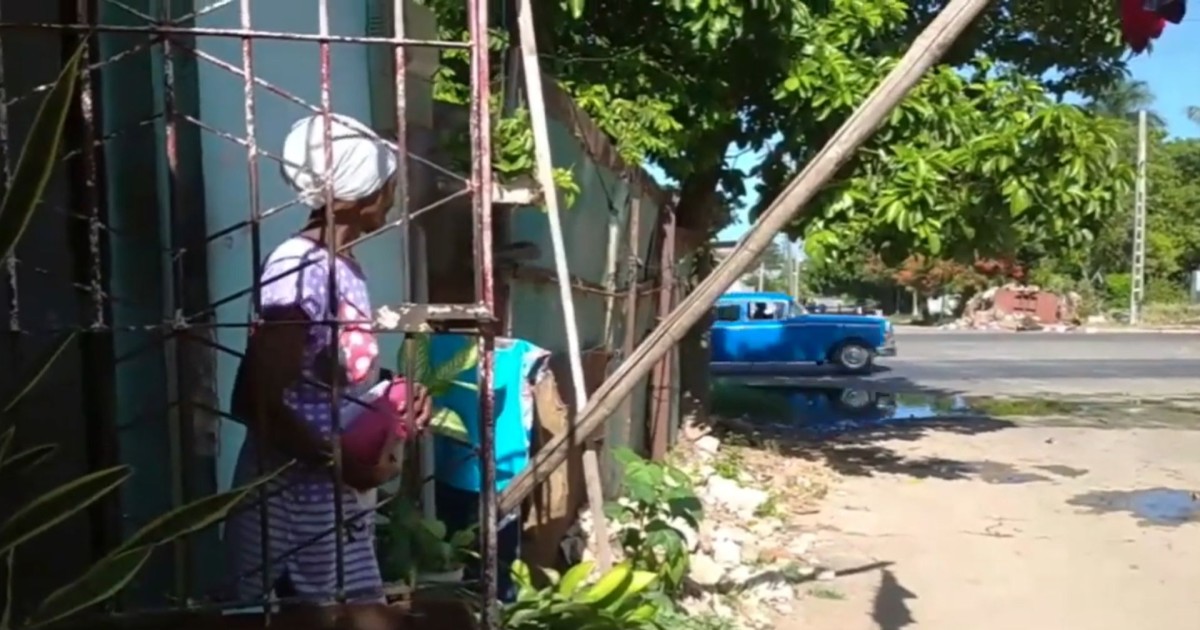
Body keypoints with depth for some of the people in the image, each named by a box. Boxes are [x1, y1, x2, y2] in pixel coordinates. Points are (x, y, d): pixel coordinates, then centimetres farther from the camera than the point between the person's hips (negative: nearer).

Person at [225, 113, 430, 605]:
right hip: (298, 504, -9)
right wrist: (345, 466, -21)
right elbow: (259, 404, -24)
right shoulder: (297, 270, -21)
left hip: (340, 501, 9)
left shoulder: (343, 268, 6)